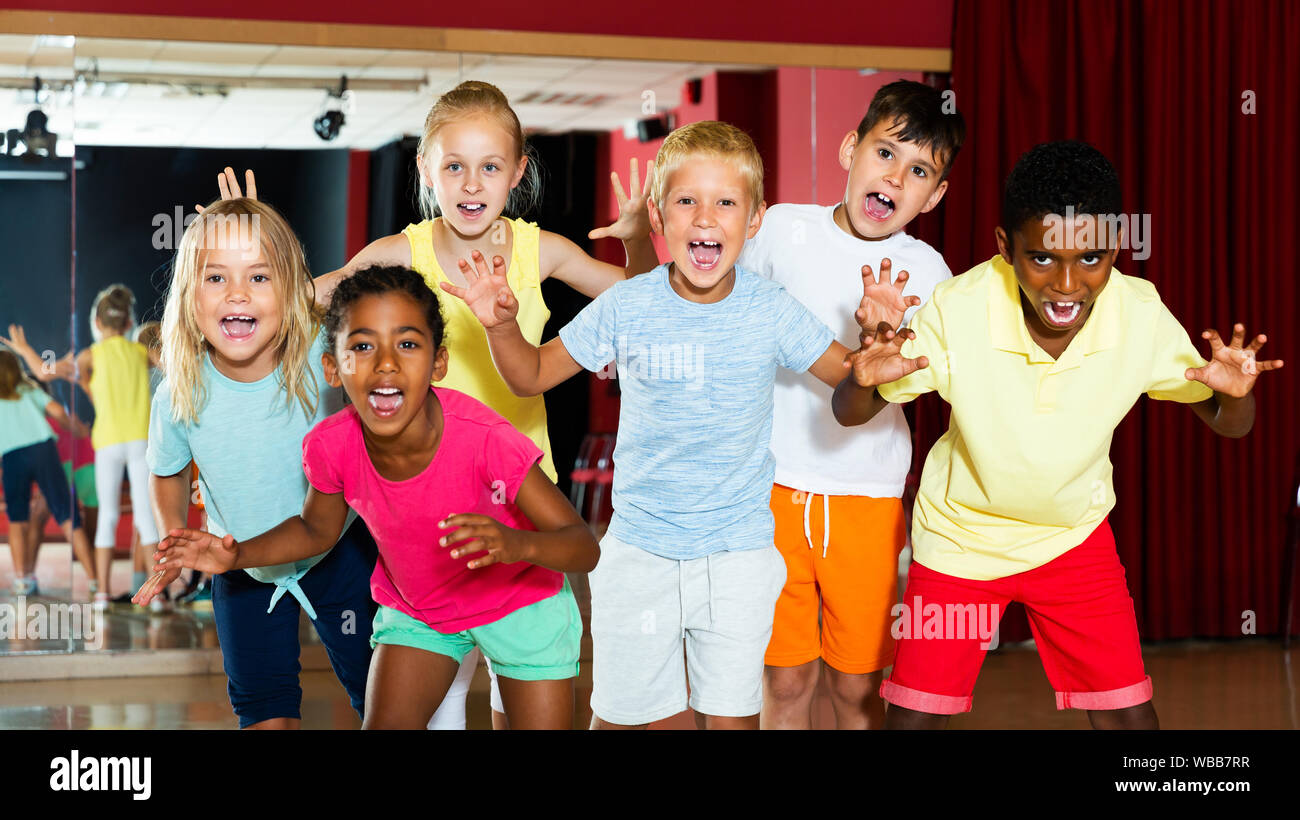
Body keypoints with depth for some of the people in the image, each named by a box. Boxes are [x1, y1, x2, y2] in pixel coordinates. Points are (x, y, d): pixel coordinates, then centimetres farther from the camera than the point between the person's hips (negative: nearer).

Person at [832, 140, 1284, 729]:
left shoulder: (1142, 315, -21)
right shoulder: (956, 309, -27)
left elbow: (1227, 424, -7)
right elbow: (850, 414, -16)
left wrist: (1235, 392, -31)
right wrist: (865, 380, -40)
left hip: (1074, 536, 1)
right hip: (960, 538, -1)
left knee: (1129, 716, 0)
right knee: (912, 718, 2)